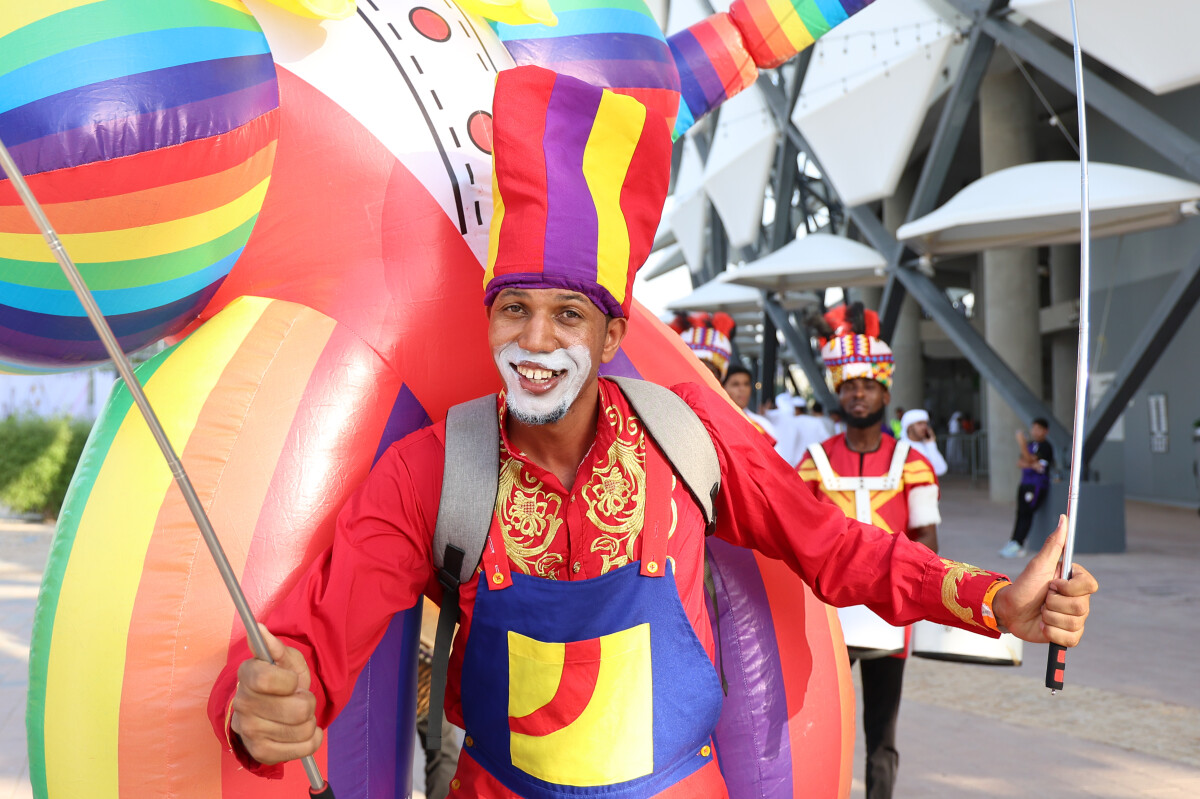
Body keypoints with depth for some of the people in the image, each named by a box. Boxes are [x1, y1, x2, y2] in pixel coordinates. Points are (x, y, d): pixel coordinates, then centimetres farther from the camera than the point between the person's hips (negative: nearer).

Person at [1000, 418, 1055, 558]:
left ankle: (1017, 545, -16)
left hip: (1037, 485, -7)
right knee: (1020, 513, 4)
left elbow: (1030, 459, -17)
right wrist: (1031, 465, -13)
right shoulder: (1030, 444, 17)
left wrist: (1023, 445, -24)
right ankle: (1014, 543, 4)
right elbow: (1019, 462, 6)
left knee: (1025, 513, -13)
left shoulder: (1045, 446, -7)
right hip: (1025, 483, 8)